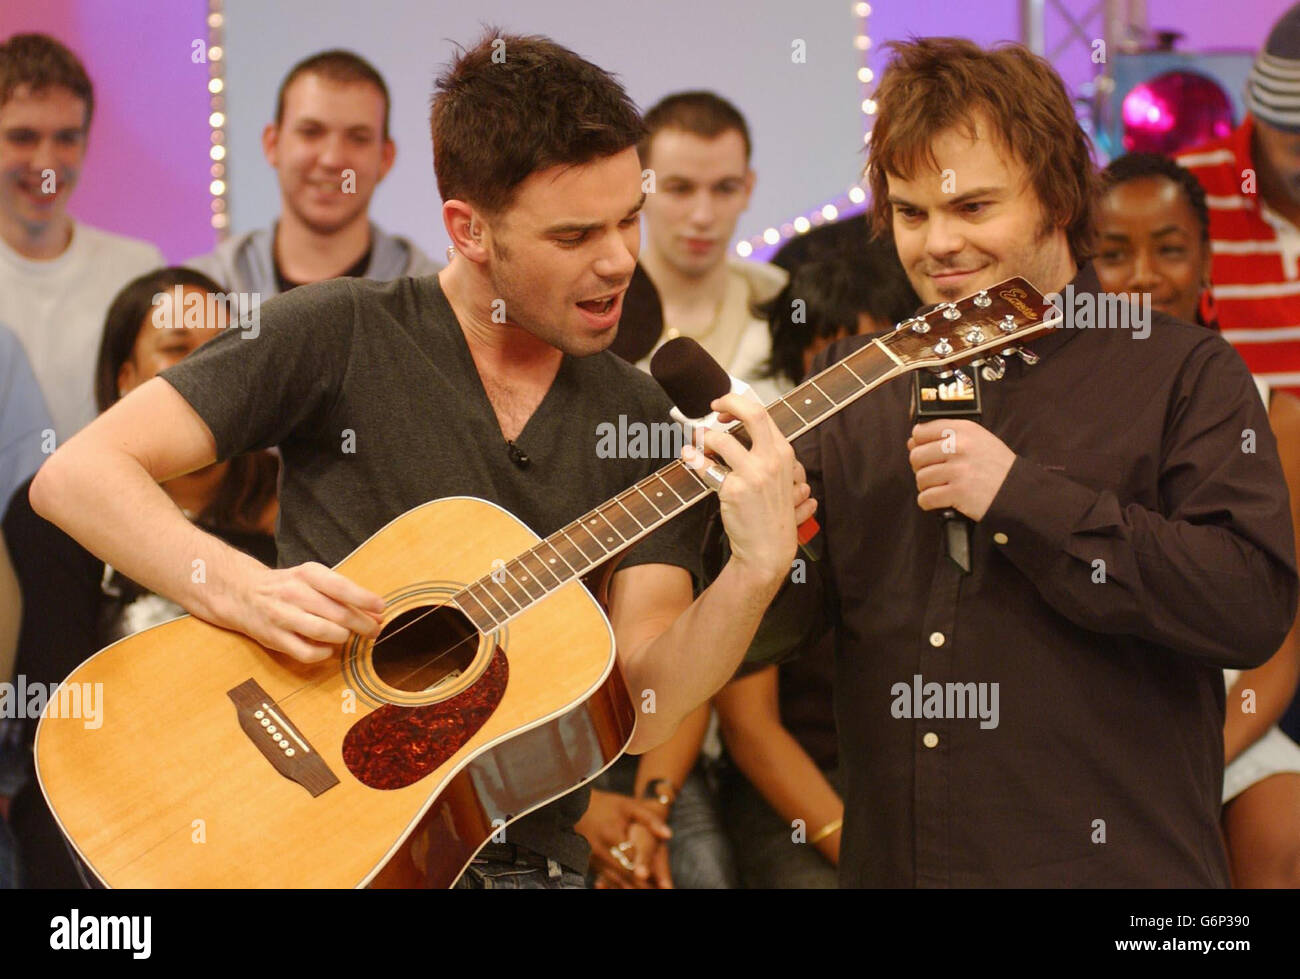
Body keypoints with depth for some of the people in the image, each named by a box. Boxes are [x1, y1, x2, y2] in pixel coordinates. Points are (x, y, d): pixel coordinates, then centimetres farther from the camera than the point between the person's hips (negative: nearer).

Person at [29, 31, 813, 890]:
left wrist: (756, 573, -17)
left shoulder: (637, 417, 6)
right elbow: (77, 475, -7)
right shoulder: (342, 335, -3)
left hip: (527, 858, 3)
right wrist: (242, 590, -20)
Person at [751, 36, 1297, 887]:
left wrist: (1024, 497, -18)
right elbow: (766, 631, 8)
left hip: (1113, 863, -4)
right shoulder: (851, 380, 9)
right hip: (889, 860, 4)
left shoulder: (1184, 371, -3)